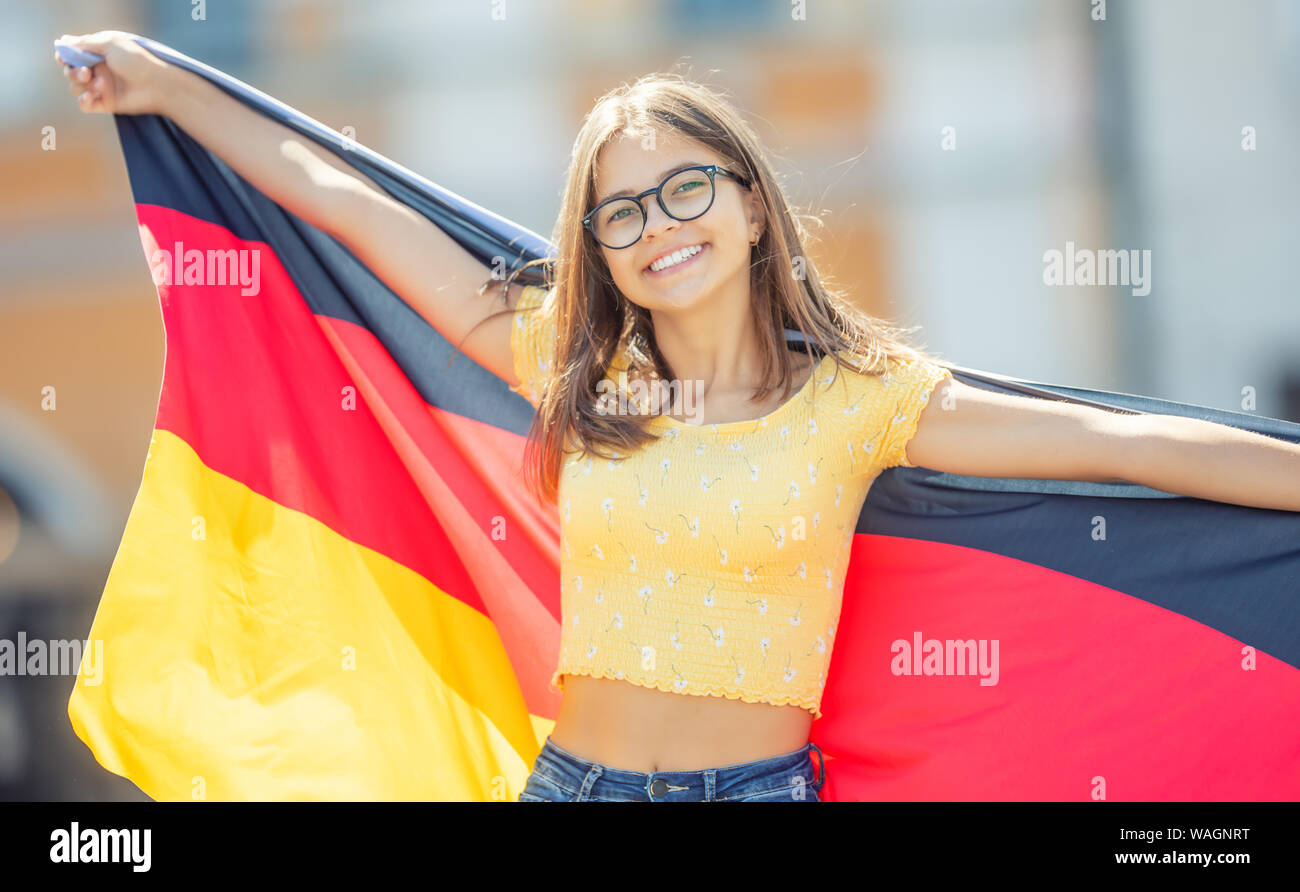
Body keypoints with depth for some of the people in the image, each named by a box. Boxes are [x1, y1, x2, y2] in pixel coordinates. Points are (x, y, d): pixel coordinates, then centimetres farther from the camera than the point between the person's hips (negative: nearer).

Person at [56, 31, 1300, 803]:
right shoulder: (579, 371, 6)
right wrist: (167, 88, 14)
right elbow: (352, 206, 10)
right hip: (574, 776, 3)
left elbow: (1124, 444, -6)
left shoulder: (857, 398, -1)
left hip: (758, 782, -2)